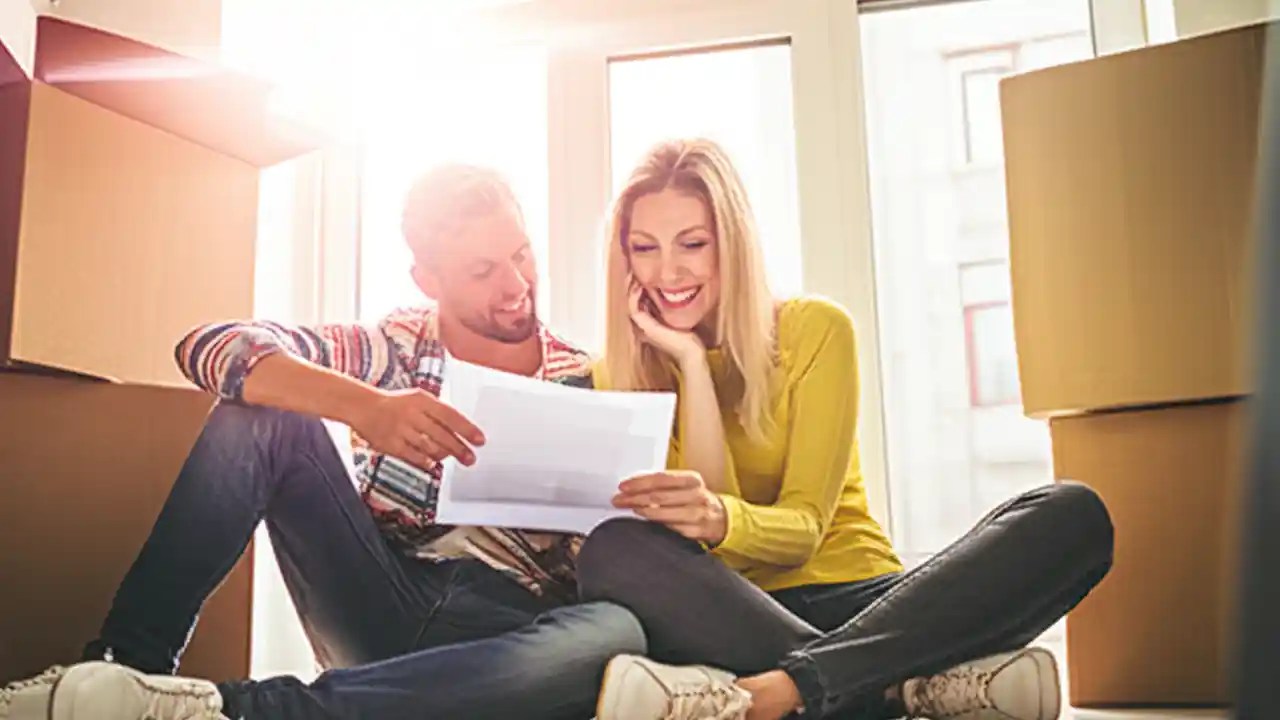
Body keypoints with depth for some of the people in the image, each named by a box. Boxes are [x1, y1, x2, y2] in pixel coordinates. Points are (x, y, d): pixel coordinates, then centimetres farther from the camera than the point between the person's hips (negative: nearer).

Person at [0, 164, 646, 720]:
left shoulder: (583, 386, 6)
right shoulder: (393, 348, 5)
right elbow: (208, 345, -10)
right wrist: (363, 405, -27)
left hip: (503, 634, 0)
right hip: (381, 608, 1)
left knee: (616, 631, -36)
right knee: (264, 410, -13)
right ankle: (127, 664, -18)